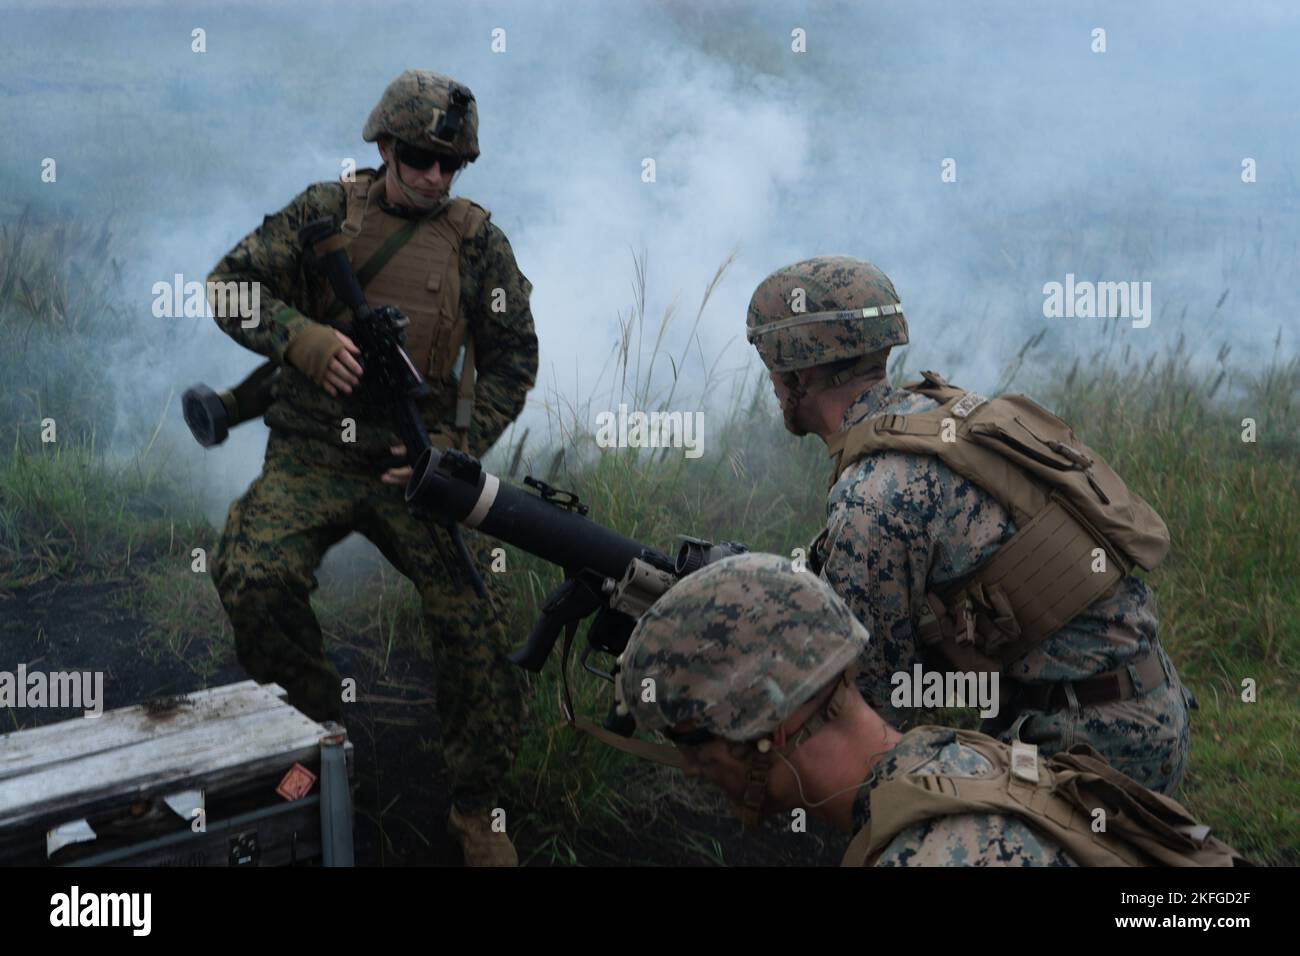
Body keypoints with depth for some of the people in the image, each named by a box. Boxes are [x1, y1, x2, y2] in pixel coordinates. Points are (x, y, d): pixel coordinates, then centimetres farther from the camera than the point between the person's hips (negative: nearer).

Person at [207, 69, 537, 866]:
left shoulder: (477, 240, 2)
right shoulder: (325, 211, 2)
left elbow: (512, 359, 5)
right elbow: (231, 283, 0)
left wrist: (455, 446, -8)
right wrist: (304, 339, -19)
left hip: (416, 463, 0)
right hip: (313, 456, 0)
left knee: (475, 626, -9)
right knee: (254, 576, -26)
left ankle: (479, 810, 12)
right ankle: (315, 726, 1)